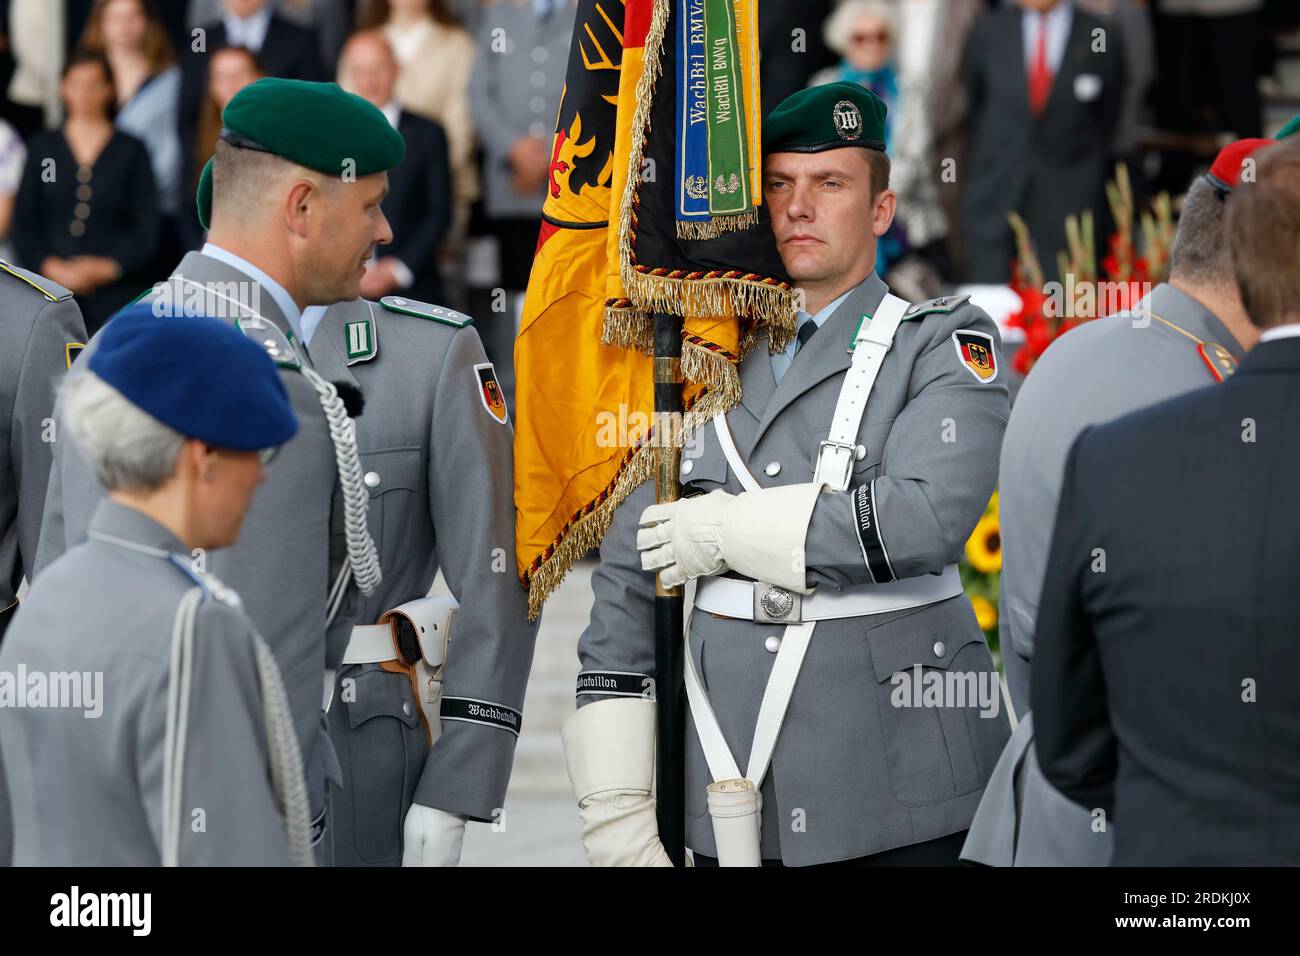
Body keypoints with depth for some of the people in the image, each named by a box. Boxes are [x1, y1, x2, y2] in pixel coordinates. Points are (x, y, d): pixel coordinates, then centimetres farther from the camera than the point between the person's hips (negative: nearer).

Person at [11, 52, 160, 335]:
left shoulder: (131, 150, 8)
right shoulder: (43, 148, 12)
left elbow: (147, 231, 5)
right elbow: (23, 225, 10)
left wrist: (107, 268, -8)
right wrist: (52, 267, -5)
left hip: (116, 288, -1)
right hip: (52, 288, 1)